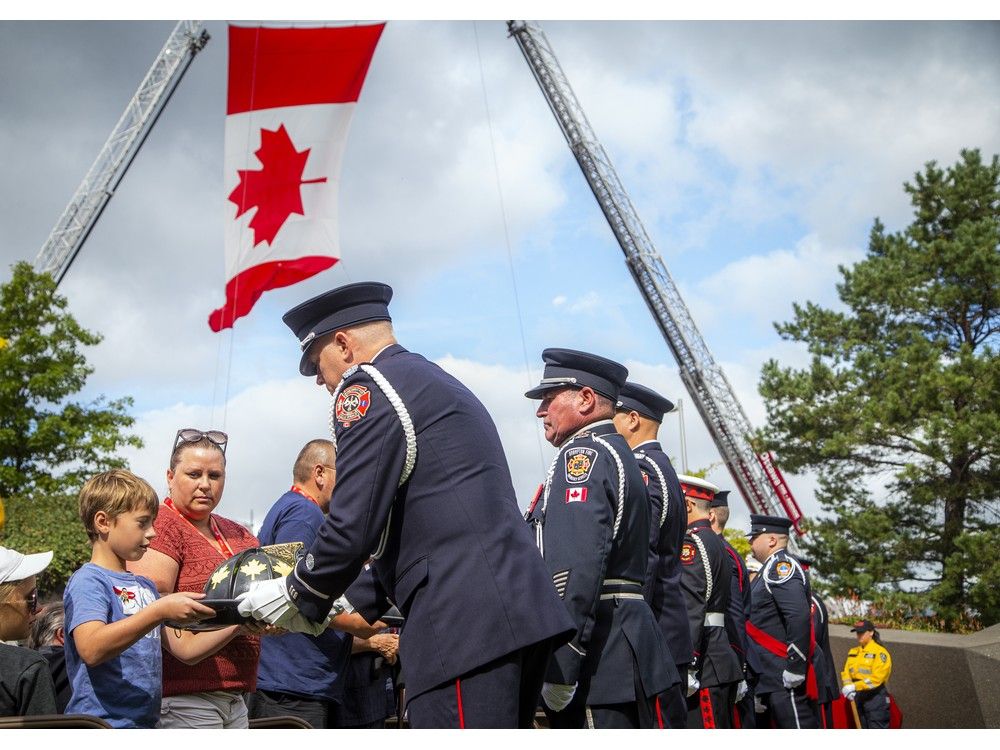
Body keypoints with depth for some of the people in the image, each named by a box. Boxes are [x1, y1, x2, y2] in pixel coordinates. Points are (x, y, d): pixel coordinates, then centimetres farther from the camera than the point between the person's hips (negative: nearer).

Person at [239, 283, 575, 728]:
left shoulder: (367, 388, -4)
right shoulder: (436, 382, 25)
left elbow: (354, 527, -11)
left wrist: (298, 596, 7)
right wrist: (353, 604, 29)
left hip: (465, 625, -10)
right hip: (519, 611, 10)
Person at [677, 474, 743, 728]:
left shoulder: (691, 542, -9)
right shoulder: (716, 543, 21)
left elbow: (691, 609, -19)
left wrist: (683, 668, -23)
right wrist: (739, 673, 23)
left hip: (702, 667, -10)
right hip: (720, 660, 10)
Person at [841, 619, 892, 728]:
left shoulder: (880, 652, -9)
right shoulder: (853, 652, 13)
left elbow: (876, 678, -17)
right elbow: (846, 671, 8)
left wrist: (855, 686, -20)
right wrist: (848, 686, -12)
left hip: (875, 696, -7)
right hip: (857, 697, 7)